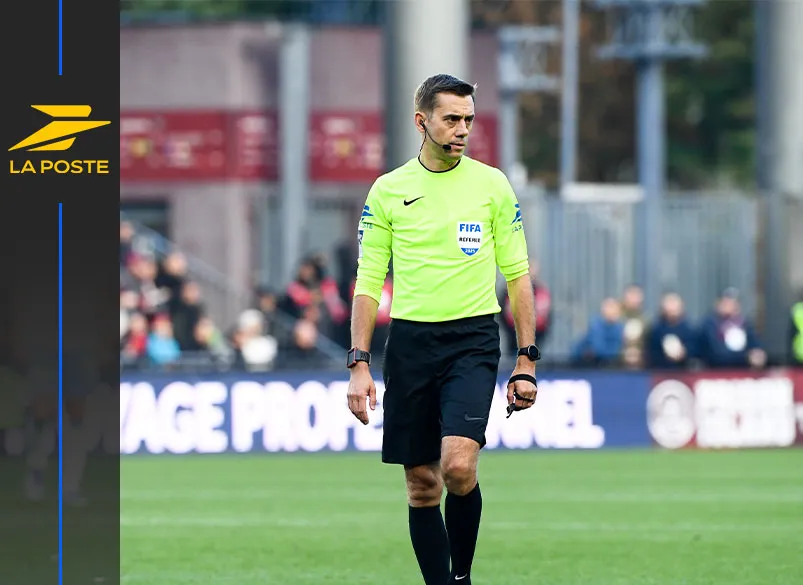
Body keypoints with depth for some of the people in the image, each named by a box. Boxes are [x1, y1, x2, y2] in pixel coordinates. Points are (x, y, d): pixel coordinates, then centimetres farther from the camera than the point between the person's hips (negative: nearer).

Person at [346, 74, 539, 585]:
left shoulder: (492, 185, 3)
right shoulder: (388, 190, 4)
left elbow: (518, 275, 6)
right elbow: (368, 282, 7)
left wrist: (527, 361, 1)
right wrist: (359, 364, -1)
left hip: (474, 337, -2)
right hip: (410, 340, 2)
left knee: (458, 465, -20)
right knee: (422, 485, 3)